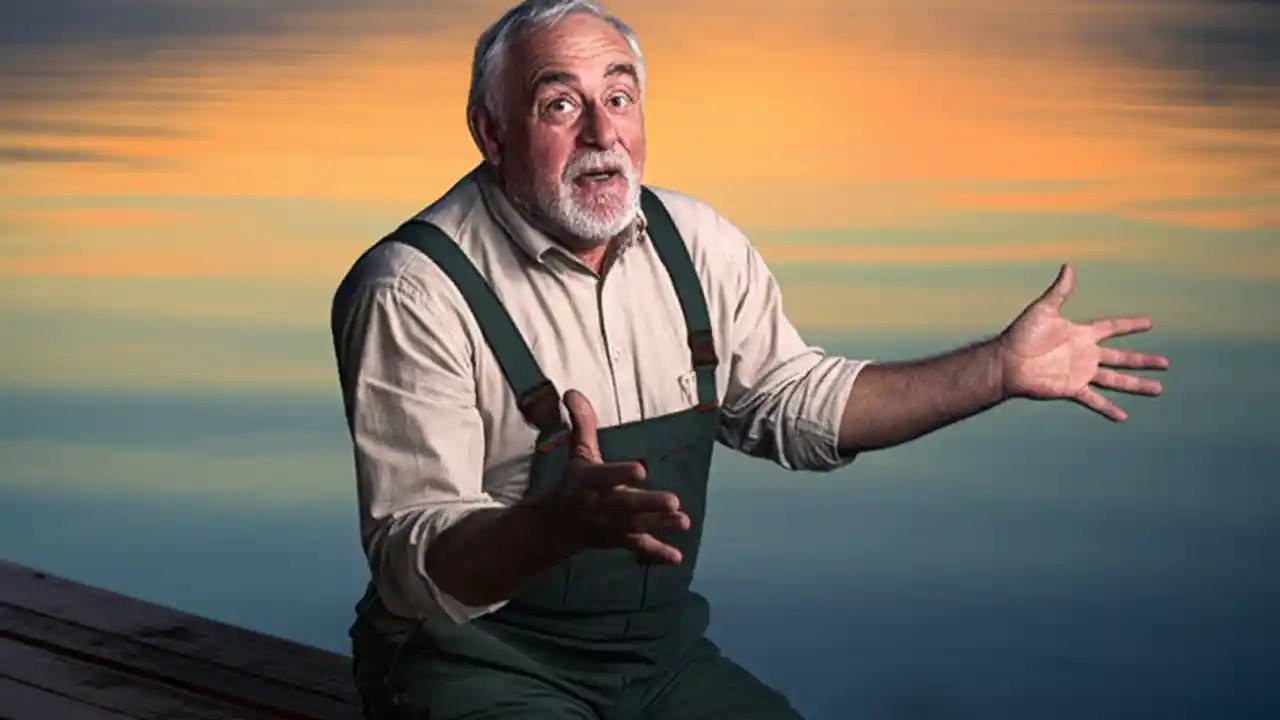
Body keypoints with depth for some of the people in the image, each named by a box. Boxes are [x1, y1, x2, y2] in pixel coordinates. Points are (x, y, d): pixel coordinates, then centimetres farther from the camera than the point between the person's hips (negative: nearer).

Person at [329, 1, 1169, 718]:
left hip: (660, 649, 6)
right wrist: (563, 521, -41)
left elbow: (796, 403, 13)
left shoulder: (697, 245, 1)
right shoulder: (416, 290, -17)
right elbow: (410, 567, -21)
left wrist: (1002, 367, 5)